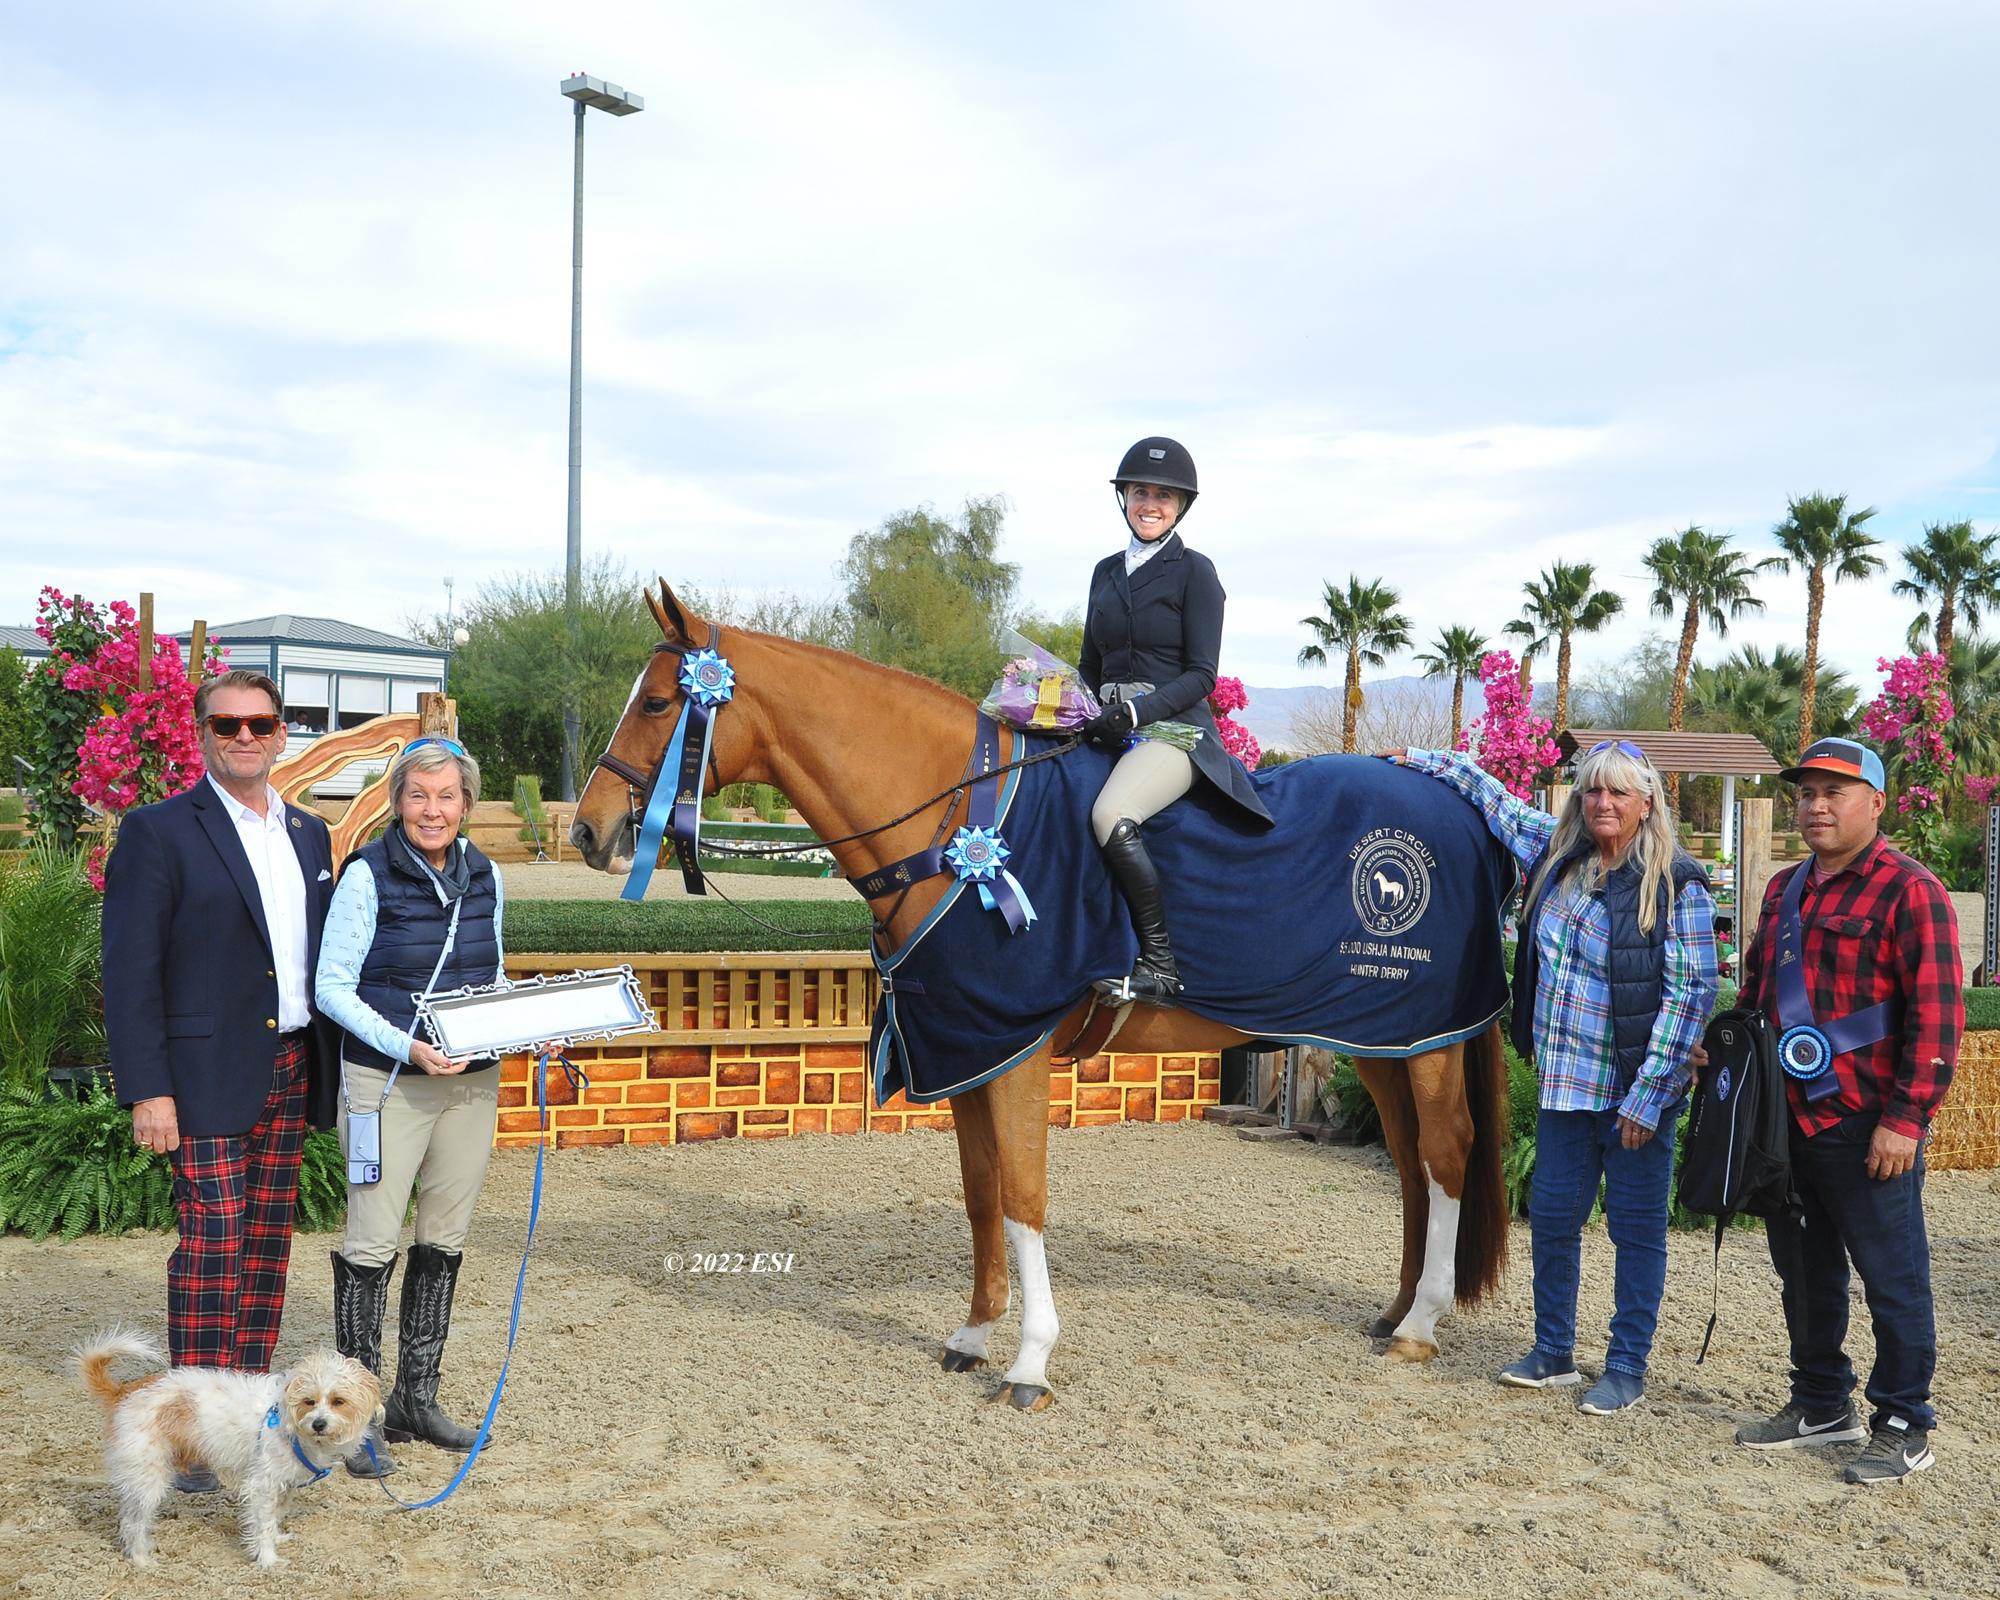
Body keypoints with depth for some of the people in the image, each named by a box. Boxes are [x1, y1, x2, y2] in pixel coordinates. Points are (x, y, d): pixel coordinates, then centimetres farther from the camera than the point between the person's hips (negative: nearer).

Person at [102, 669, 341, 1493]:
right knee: (212, 1244, -7)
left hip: (292, 1073, 6)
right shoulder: (158, 831, -6)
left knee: (270, 1240, 10)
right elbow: (130, 971, -9)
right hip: (209, 1076, -6)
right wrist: (147, 1090, -15)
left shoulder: (310, 833, 13)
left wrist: (330, 1067, 12)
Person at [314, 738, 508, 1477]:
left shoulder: (485, 875, 5)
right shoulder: (368, 875, -11)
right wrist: (408, 1047, -22)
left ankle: (416, 1399, 25)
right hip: (387, 1082, -5)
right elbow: (332, 987, -10)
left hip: (471, 1081, 6)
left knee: (445, 1240, 12)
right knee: (373, 1244, -2)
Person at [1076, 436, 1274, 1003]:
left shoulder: (1193, 572, 0)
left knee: (1110, 816, -34)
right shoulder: (1106, 572, 18)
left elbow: (1201, 675, -7)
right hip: (1109, 731, 7)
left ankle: (1160, 966, -25)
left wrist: (1133, 711, -19)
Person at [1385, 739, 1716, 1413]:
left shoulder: (1676, 884, -11)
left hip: (1636, 1090, -6)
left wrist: (1648, 1097, -17)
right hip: (1565, 1082, 6)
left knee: (1636, 1228, 5)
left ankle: (1627, 1369, 17)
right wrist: (1426, 761, 27)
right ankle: (1554, 1352, 28)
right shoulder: (1558, 855, 6)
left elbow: (1689, 992, -14)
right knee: (1552, 1215, 12)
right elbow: (1500, 803, 24)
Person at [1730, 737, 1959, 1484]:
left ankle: (1904, 1427, 15)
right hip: (1787, 1120, 8)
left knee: (1892, 1279, 3)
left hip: (1866, 1128, -8)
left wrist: (1906, 1118, -18)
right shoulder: (1783, 891, 14)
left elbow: (1936, 1015, -15)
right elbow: (1756, 992, 25)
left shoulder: (1909, 891, -10)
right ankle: (1821, 1405, 31)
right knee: (1805, 1272, 17)